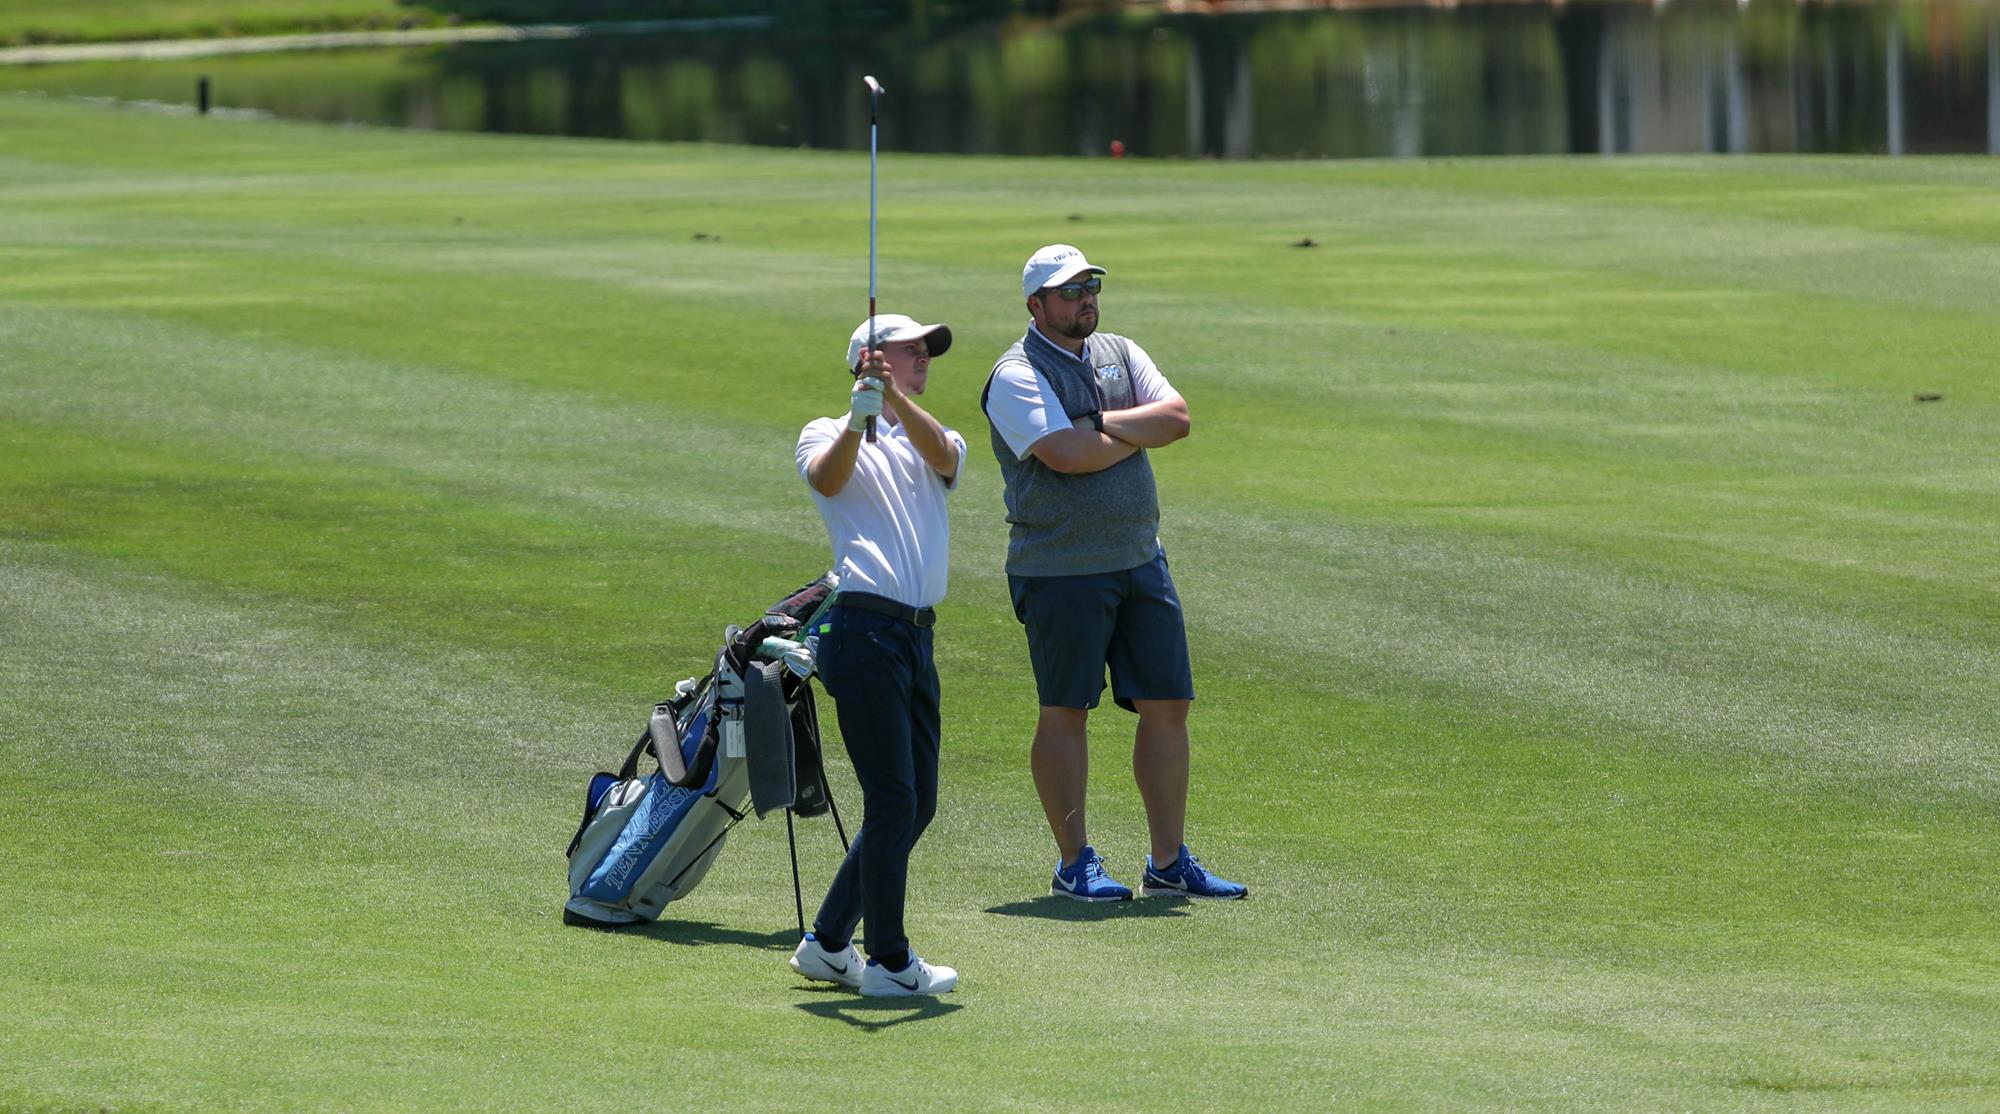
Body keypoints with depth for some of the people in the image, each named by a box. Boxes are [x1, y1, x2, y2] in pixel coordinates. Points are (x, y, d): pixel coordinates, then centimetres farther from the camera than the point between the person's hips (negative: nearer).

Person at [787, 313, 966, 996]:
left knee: (916, 804, 11)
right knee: (893, 800, -9)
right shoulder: (828, 434, 7)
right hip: (863, 628, -7)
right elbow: (828, 478, -16)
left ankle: (827, 944, 21)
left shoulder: (936, 445, 20)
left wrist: (896, 398, -23)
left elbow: (941, 454, -6)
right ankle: (889, 962, -3)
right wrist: (858, 421, -35)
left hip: (917, 636, 7)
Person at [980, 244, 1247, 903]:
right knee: (1066, 712, -1)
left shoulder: (1120, 354, 14)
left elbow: (1177, 418, 0)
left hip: (1141, 561, 6)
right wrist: (1139, 435, -5)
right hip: (1061, 570, -6)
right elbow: (1066, 454, -21)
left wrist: (1104, 425, -12)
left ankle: (1169, 861, 12)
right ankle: (1074, 864, 7)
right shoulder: (1017, 375, -7)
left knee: (1167, 705, 5)